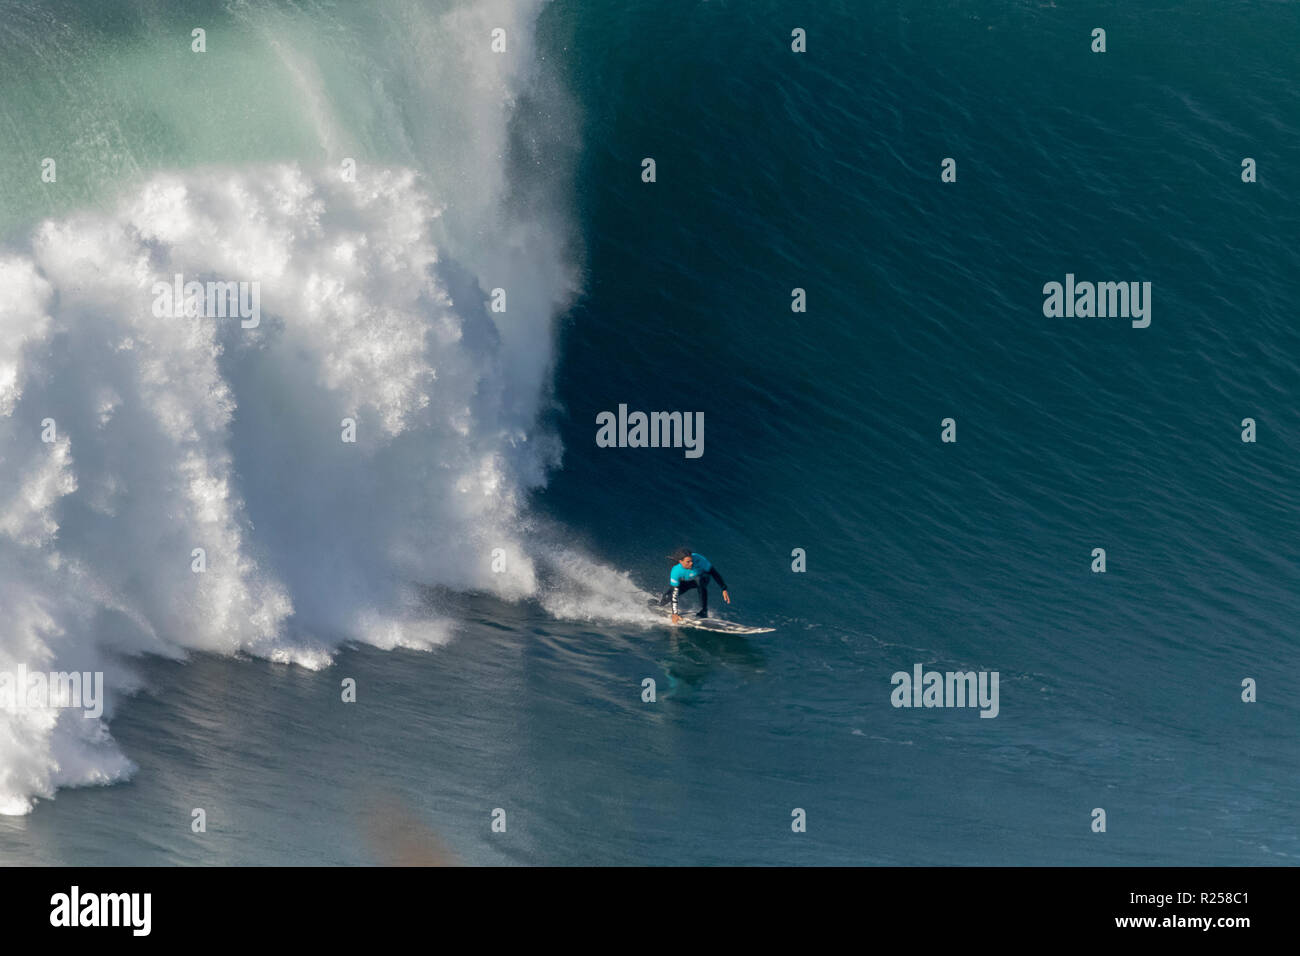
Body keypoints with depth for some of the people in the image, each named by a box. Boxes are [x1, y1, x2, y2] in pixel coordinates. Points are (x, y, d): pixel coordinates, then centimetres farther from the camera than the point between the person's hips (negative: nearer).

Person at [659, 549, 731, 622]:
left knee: (699, 579, -37)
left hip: (703, 578, -1)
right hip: (685, 582, 1)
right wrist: (674, 613, -35)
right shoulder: (676, 571, -34)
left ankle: (704, 611, -26)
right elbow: (674, 593, -32)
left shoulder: (699, 560, -36)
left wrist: (724, 589, -25)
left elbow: (714, 573, -24)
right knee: (669, 596, -21)